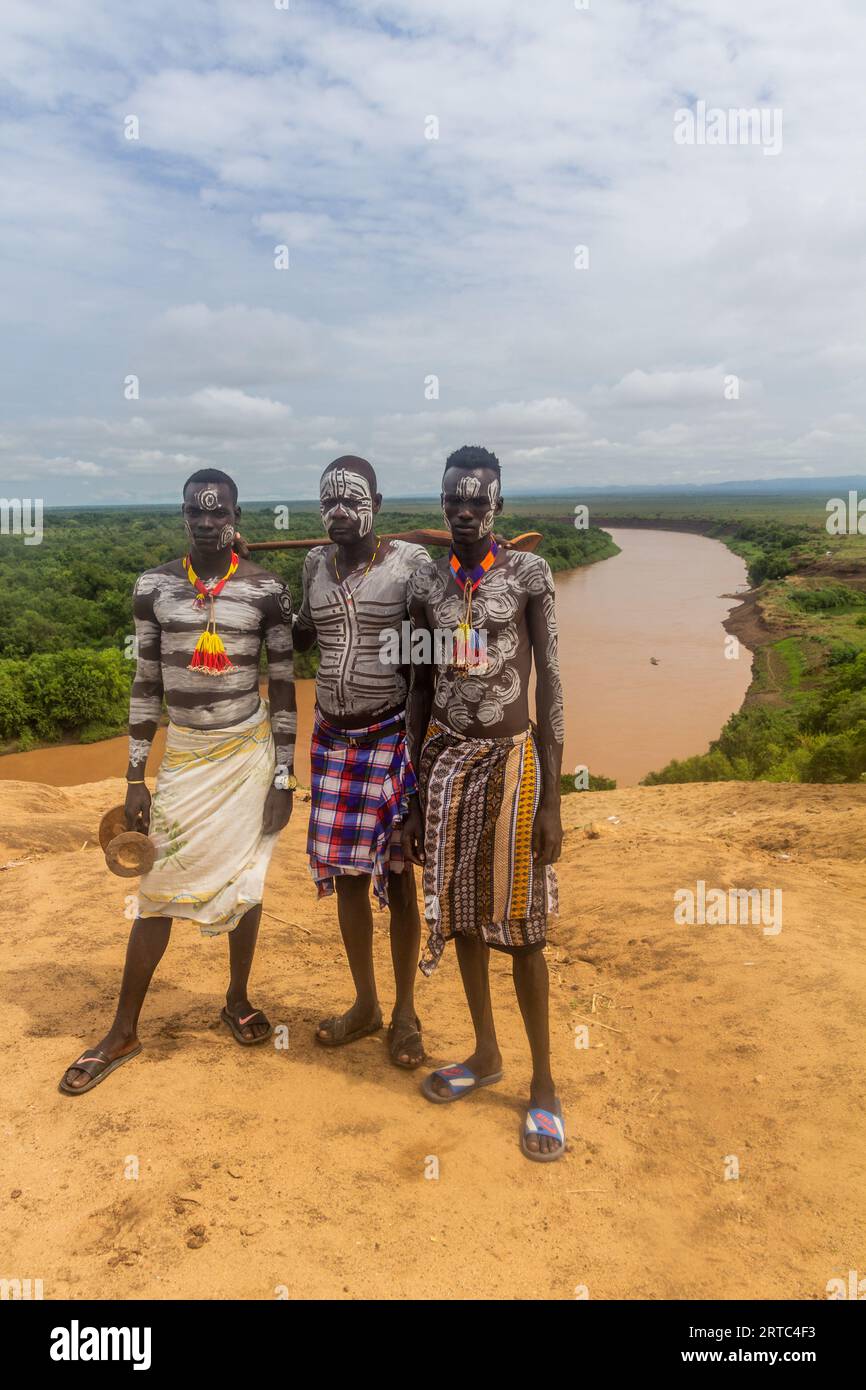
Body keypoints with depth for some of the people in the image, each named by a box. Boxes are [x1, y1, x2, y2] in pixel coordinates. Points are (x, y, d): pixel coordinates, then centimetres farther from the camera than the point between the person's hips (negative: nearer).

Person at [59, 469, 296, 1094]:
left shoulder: (267, 590, -5)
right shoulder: (155, 586, 0)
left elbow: (283, 685, -1)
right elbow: (146, 684, 3)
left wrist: (284, 775, -3)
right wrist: (135, 778, 1)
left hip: (248, 751, 0)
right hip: (183, 754, 1)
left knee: (244, 880, 11)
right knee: (158, 890, 3)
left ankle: (238, 999, 33)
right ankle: (123, 1032, 17)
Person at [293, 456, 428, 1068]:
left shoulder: (410, 562, -7)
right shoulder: (316, 563, 8)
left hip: (393, 736, -5)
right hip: (333, 736, 5)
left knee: (397, 874, 4)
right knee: (345, 873, 10)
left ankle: (405, 1012, 22)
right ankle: (365, 1004, 28)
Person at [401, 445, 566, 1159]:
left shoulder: (529, 574, -4)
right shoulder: (426, 583, 6)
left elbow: (549, 686, -6)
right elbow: (421, 690, 9)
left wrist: (553, 798, -10)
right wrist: (417, 797, 8)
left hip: (511, 760, -4)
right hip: (446, 761, 4)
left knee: (519, 921, 1)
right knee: (460, 913, 12)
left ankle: (543, 1082, 18)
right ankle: (486, 1054, 32)